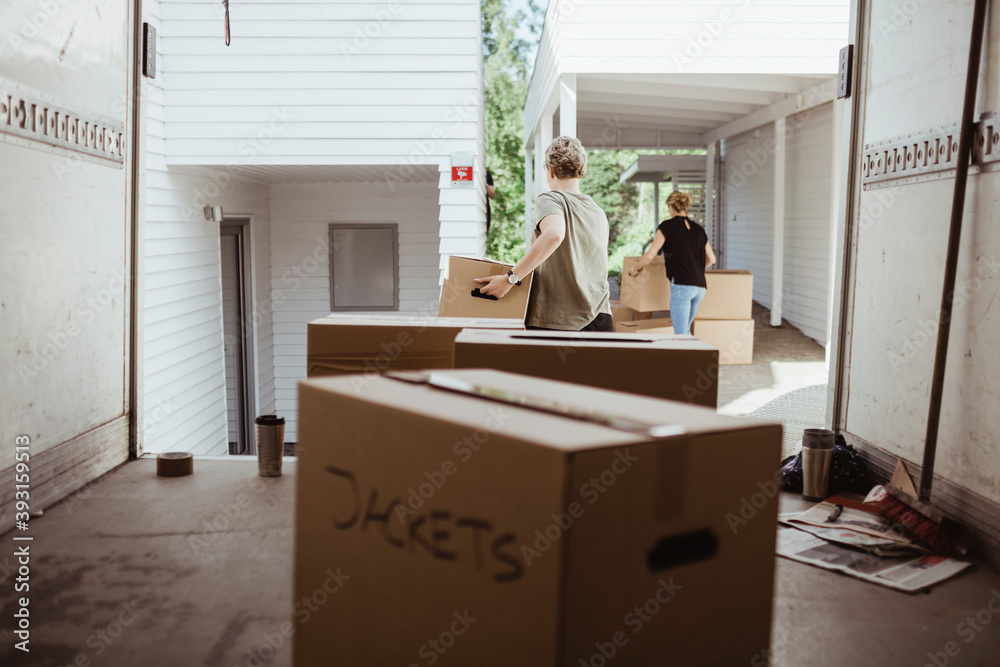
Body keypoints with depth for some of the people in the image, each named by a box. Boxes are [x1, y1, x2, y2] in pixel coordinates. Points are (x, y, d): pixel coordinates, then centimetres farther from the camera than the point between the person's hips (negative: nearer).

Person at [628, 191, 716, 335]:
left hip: (681, 285, -7)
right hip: (700, 286, 7)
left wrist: (634, 269, 10)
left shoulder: (667, 226, -1)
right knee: (685, 330, 19)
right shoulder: (698, 229, 15)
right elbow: (711, 259, 21)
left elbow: (649, 256, -6)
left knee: (680, 333, -7)